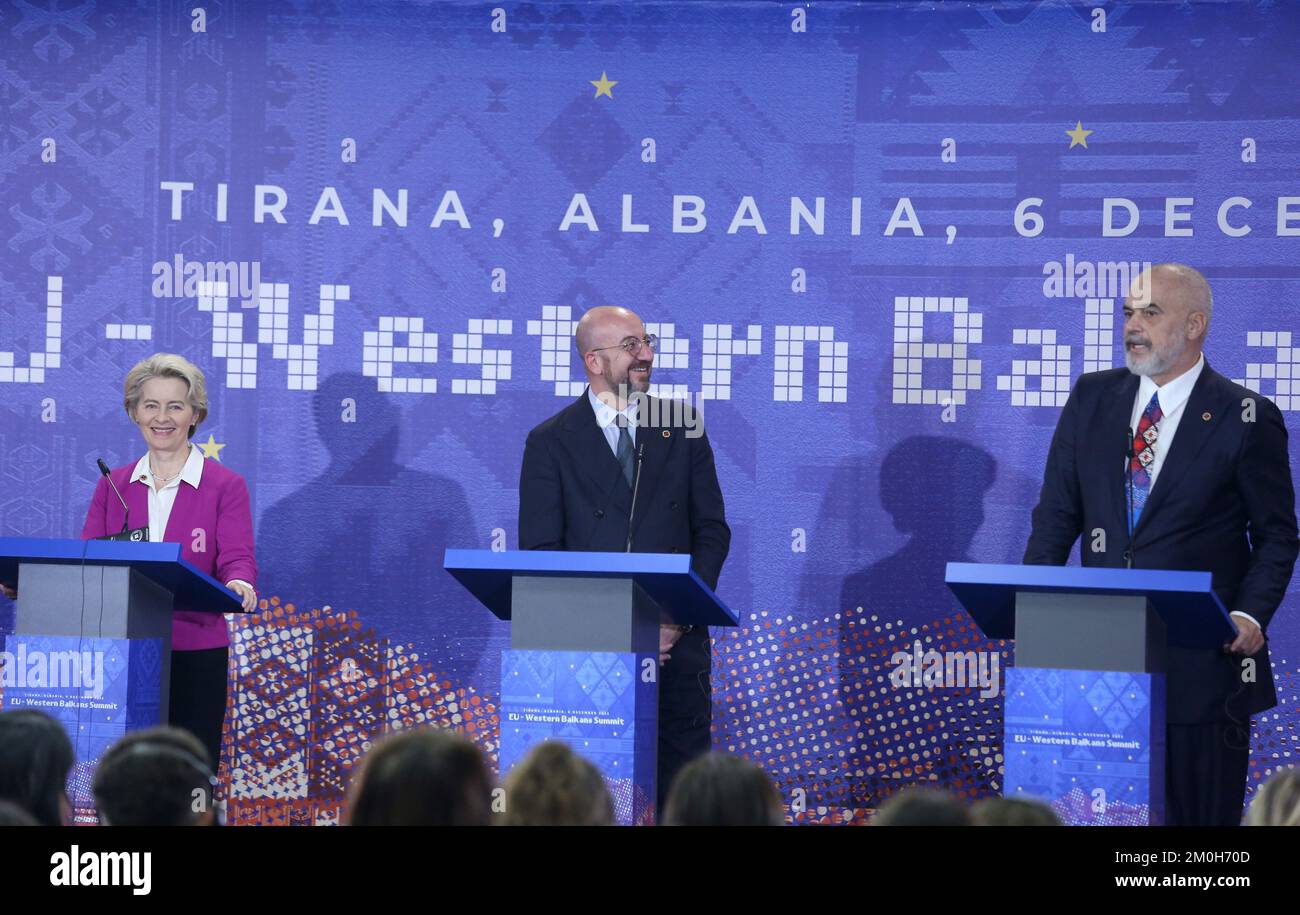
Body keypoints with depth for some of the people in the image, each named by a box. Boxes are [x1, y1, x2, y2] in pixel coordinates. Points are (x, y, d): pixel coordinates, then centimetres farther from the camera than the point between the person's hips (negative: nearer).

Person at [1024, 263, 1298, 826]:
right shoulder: (1092, 398, 9)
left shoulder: (1246, 418, -2)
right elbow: (1057, 514, 10)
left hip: (1201, 663, -4)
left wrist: (1252, 615, -14)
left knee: (1197, 814, 1)